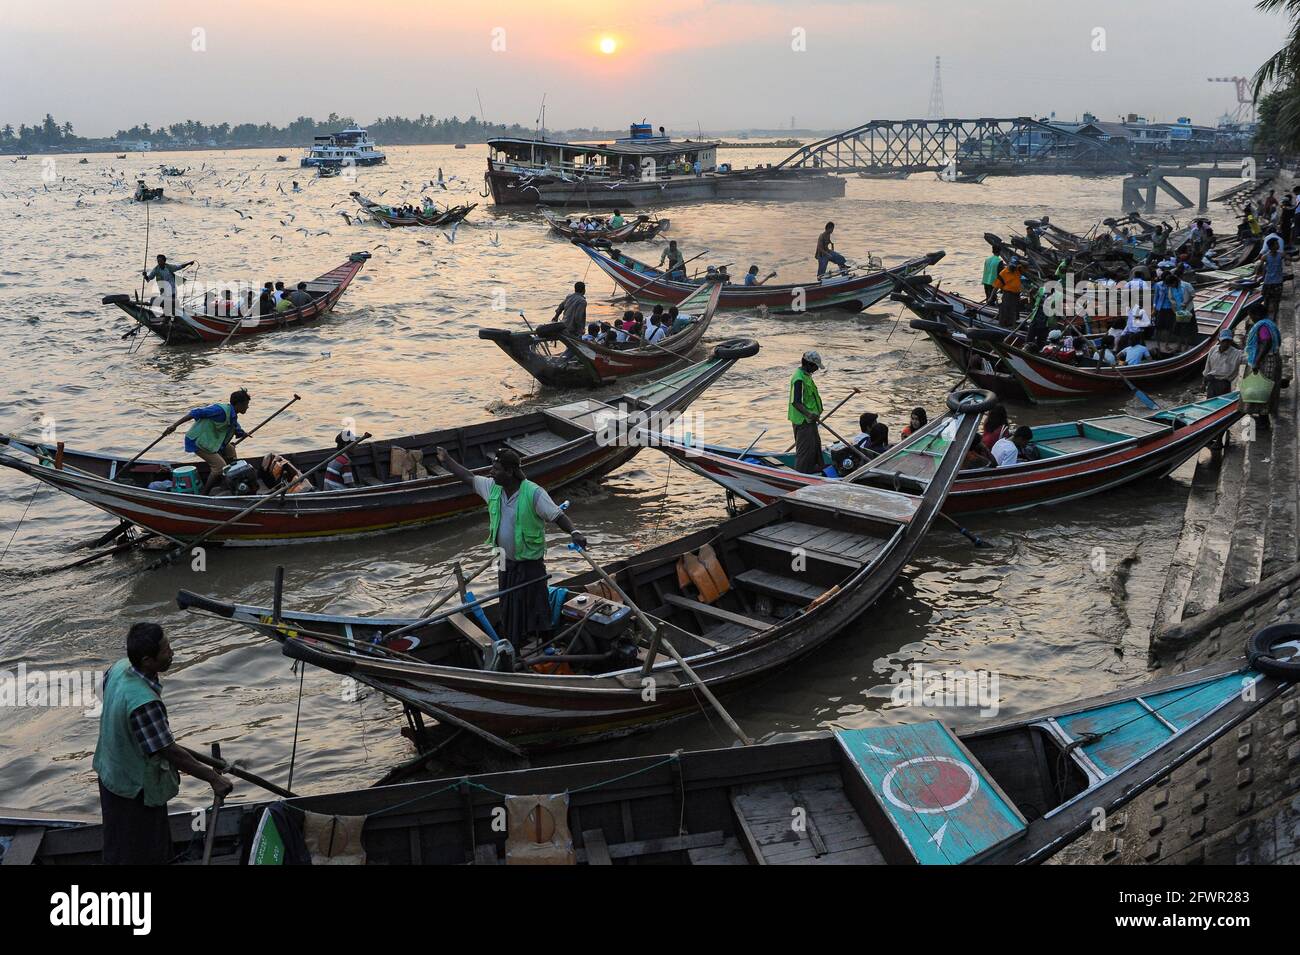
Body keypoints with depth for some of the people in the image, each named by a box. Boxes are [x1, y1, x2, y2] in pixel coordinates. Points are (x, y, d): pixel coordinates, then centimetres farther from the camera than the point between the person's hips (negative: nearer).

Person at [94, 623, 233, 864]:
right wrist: (213, 778, -22)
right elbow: (170, 752, -31)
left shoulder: (119, 668, -10)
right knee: (135, 855, 10)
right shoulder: (144, 702, -37)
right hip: (137, 789, -8)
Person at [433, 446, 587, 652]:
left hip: (530, 564, -7)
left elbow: (557, 516, -24)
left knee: (533, 610, -3)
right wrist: (447, 460, 12)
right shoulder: (493, 488, -3)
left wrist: (573, 533, -39)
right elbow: (469, 477, 10)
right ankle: (513, 651, 32)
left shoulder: (533, 493, -22)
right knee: (508, 610, 17)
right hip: (507, 564, 7)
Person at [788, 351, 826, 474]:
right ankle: (801, 472, 6)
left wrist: (815, 413, 30)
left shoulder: (806, 375, 9)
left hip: (809, 418, 11)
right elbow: (795, 402, -30)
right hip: (802, 420, -11)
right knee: (805, 446, -3)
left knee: (815, 442, 21)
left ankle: (813, 467, 34)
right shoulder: (799, 379, -24)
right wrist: (808, 414, -41)